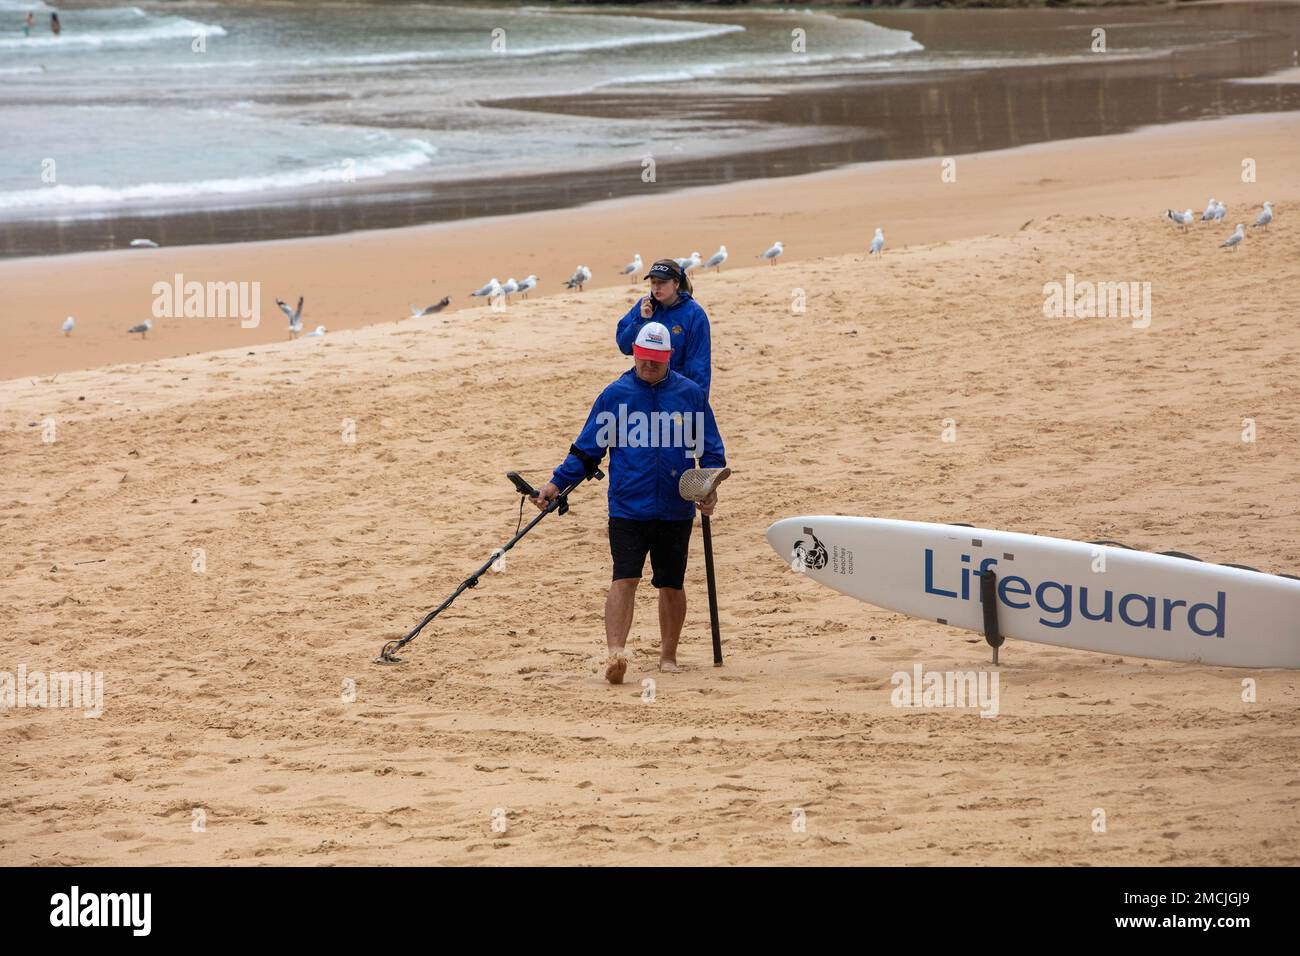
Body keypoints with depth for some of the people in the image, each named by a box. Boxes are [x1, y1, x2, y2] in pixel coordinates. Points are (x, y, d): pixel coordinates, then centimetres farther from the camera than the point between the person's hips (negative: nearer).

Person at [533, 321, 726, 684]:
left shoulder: (690, 394, 5)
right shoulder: (615, 394, 4)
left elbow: (711, 449, 10)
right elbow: (586, 449, 7)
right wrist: (556, 484, -2)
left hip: (676, 510, 1)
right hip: (628, 507, -1)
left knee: (672, 585, 10)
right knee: (624, 578, -15)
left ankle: (668, 655, 24)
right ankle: (615, 652, -24)